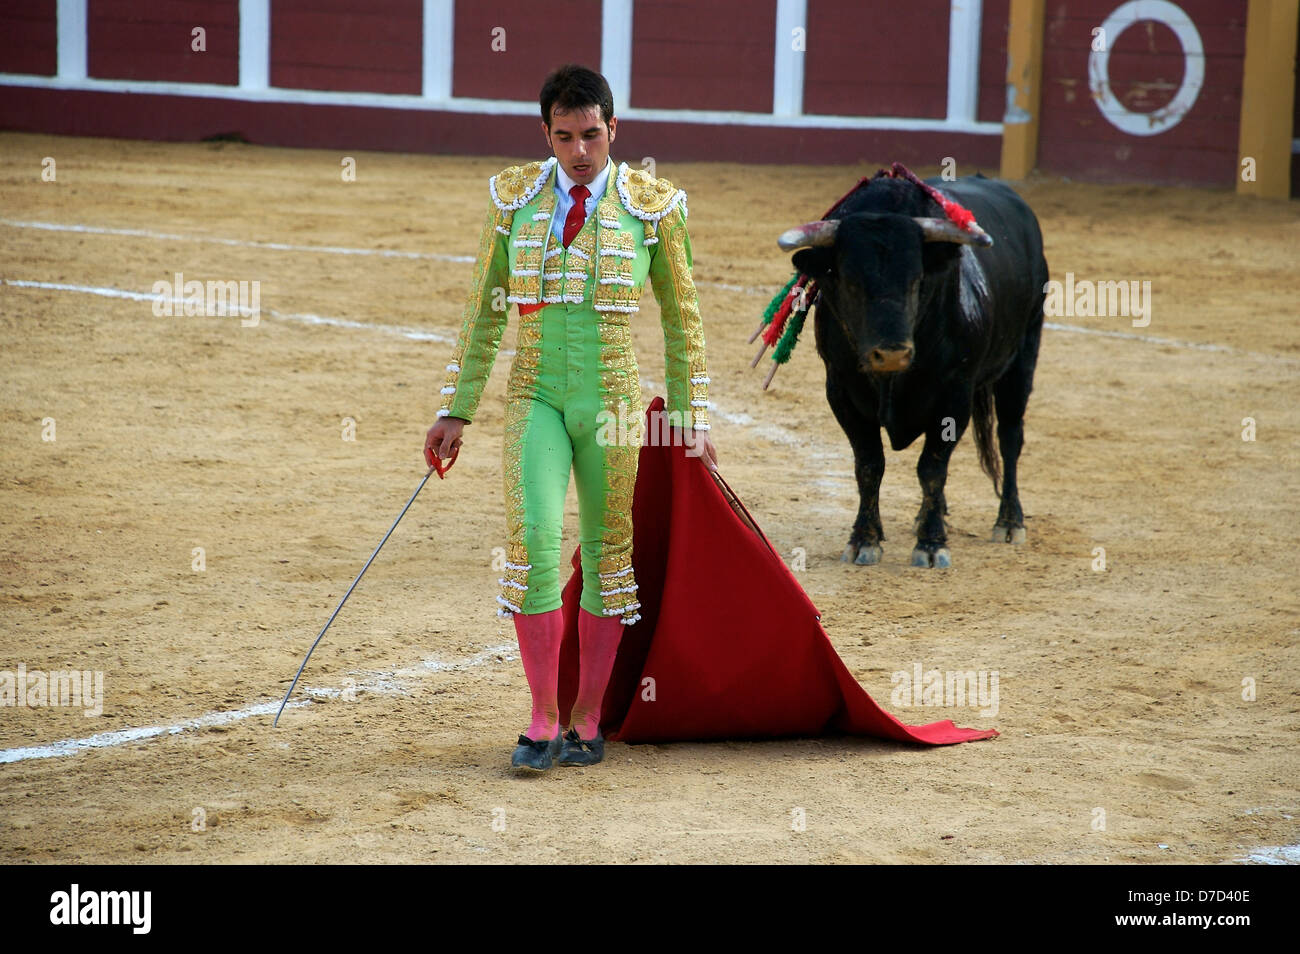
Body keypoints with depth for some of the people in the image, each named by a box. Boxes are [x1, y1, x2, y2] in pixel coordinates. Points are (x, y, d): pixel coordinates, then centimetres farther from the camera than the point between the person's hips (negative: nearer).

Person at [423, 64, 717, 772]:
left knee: (607, 555, 5)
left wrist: (692, 420, 6)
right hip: (536, 401, 0)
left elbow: (681, 317, 7)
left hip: (614, 407, 0)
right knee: (533, 545, -14)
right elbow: (483, 309, 11)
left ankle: (586, 718, 18)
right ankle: (542, 720, -4)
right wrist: (456, 411, 9)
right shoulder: (514, 198, 3)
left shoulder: (651, 206, -1)